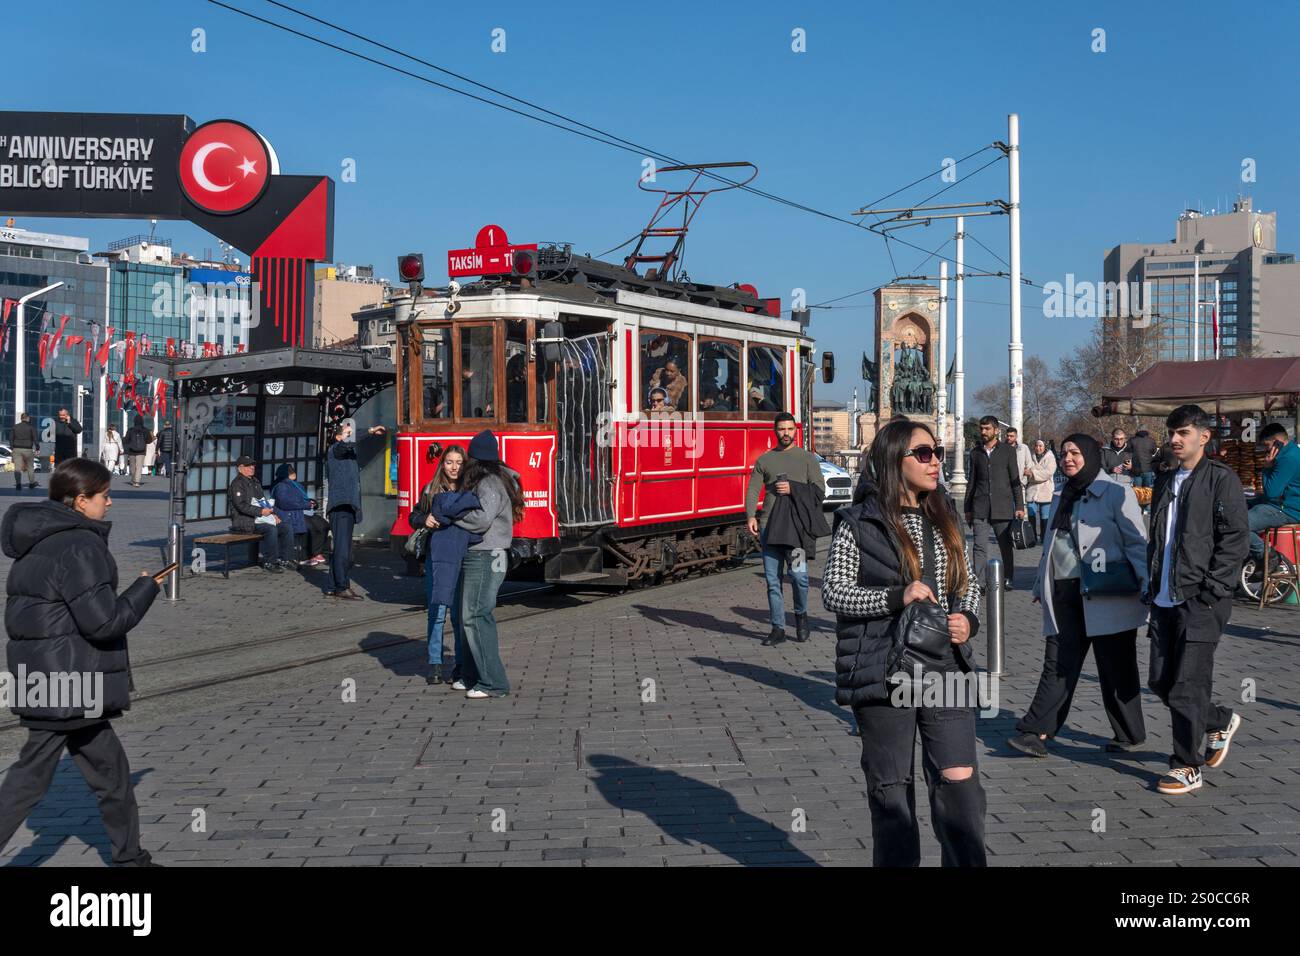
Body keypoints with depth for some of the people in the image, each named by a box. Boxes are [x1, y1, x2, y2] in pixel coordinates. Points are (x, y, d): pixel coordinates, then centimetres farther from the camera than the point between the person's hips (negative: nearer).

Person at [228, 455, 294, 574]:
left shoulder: (255, 482, 23)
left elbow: (263, 501, 28)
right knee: (271, 529, -32)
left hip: (261, 518, 9)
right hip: (246, 522, -9)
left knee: (286, 527, -2)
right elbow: (241, 506, -19)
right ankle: (269, 563, -25)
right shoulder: (237, 484, -8)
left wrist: (272, 513, 11)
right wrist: (261, 511, -25)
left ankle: (283, 559, 2)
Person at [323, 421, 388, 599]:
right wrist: (370, 431, -25)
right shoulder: (335, 449, -3)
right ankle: (342, 587, -12)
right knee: (342, 548, -11)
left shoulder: (349, 453, 25)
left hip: (348, 506, 10)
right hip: (341, 506, -10)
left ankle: (334, 587, 13)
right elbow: (347, 442, -25)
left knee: (342, 549, 10)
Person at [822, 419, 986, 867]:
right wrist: (896, 597, -20)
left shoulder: (946, 519, 10)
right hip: (885, 674, -3)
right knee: (892, 787, 7)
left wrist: (968, 619, -2)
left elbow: (969, 581, 19)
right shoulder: (859, 523, -6)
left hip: (947, 670, 4)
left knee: (960, 781, -4)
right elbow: (833, 590, -8)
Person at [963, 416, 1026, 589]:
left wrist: (1019, 506, -1)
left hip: (1003, 508, -1)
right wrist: (968, 508, 12)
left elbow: (1015, 481, 6)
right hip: (980, 508, 1)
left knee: (1006, 545, 5)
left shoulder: (1007, 452, 6)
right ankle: (979, 581, -4)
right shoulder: (975, 453, 12)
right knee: (979, 547, -5)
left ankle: (1008, 579, 17)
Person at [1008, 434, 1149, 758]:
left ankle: (1128, 734, 20)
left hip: (1107, 595, -6)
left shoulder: (1117, 493, -4)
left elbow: (1136, 541, -7)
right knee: (1058, 663, 0)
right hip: (1065, 592, 6)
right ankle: (1036, 733, -3)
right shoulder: (1063, 498, 19)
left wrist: (1146, 582, -16)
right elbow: (1052, 545, 25)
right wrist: (1041, 586, 24)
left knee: (1115, 667, 5)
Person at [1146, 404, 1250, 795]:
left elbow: (1236, 538, -11)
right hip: (1166, 600, 8)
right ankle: (1221, 721, 34)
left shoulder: (1221, 478, -6)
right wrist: (1153, 584, 13)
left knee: (1187, 686, -4)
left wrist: (1211, 591, -16)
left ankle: (1186, 767, 8)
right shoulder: (1165, 482, 16)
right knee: (1161, 682, 10)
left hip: (1202, 602, -7)